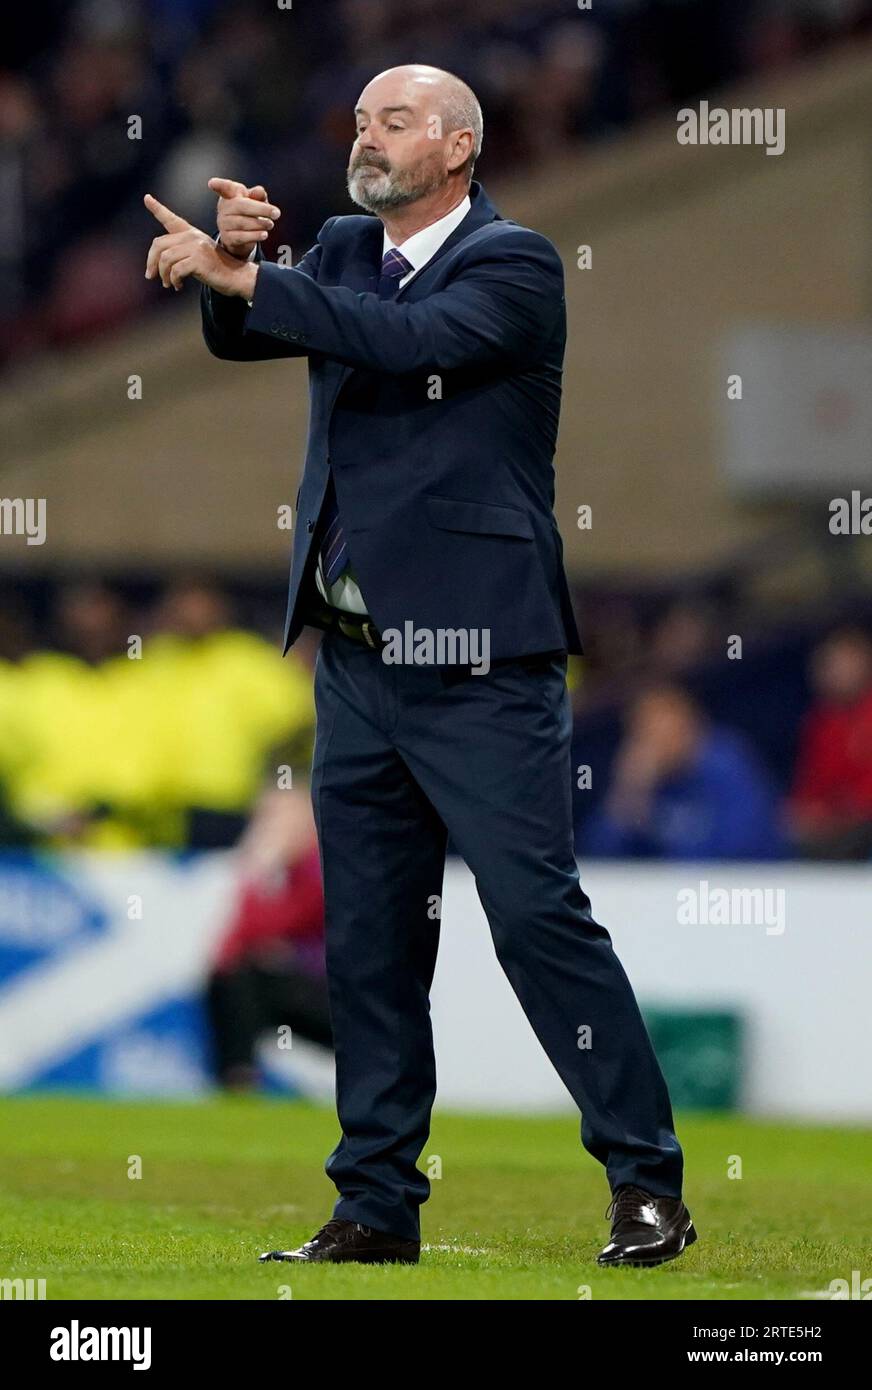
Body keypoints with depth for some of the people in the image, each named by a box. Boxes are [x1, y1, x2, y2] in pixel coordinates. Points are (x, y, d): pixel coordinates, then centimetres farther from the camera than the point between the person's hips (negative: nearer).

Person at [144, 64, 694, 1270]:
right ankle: (378, 1205, 15)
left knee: (539, 916, -8)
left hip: (475, 664, -7)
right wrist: (232, 264, -17)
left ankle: (648, 1182, -2)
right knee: (368, 944, 9)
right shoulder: (345, 253, 14)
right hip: (356, 661, 7)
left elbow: (413, 339, -23)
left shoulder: (514, 265, -7)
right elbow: (241, 337, 4)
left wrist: (246, 277, -24)